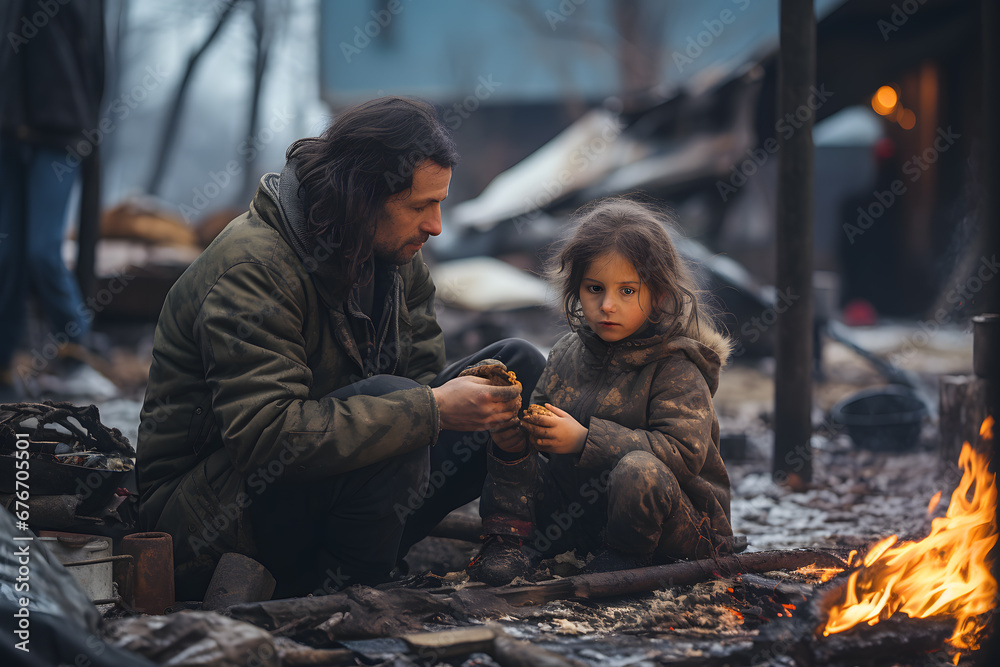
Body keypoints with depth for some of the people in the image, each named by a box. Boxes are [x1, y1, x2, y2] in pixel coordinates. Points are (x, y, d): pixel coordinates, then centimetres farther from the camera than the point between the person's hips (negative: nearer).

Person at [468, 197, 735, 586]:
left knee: (639, 470, -37)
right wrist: (515, 439, -14)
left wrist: (585, 439, -31)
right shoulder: (567, 354, 5)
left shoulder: (676, 367, -15)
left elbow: (685, 450, -27)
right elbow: (545, 435, 13)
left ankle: (625, 555, -14)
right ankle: (510, 538, 2)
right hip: (578, 511, 6)